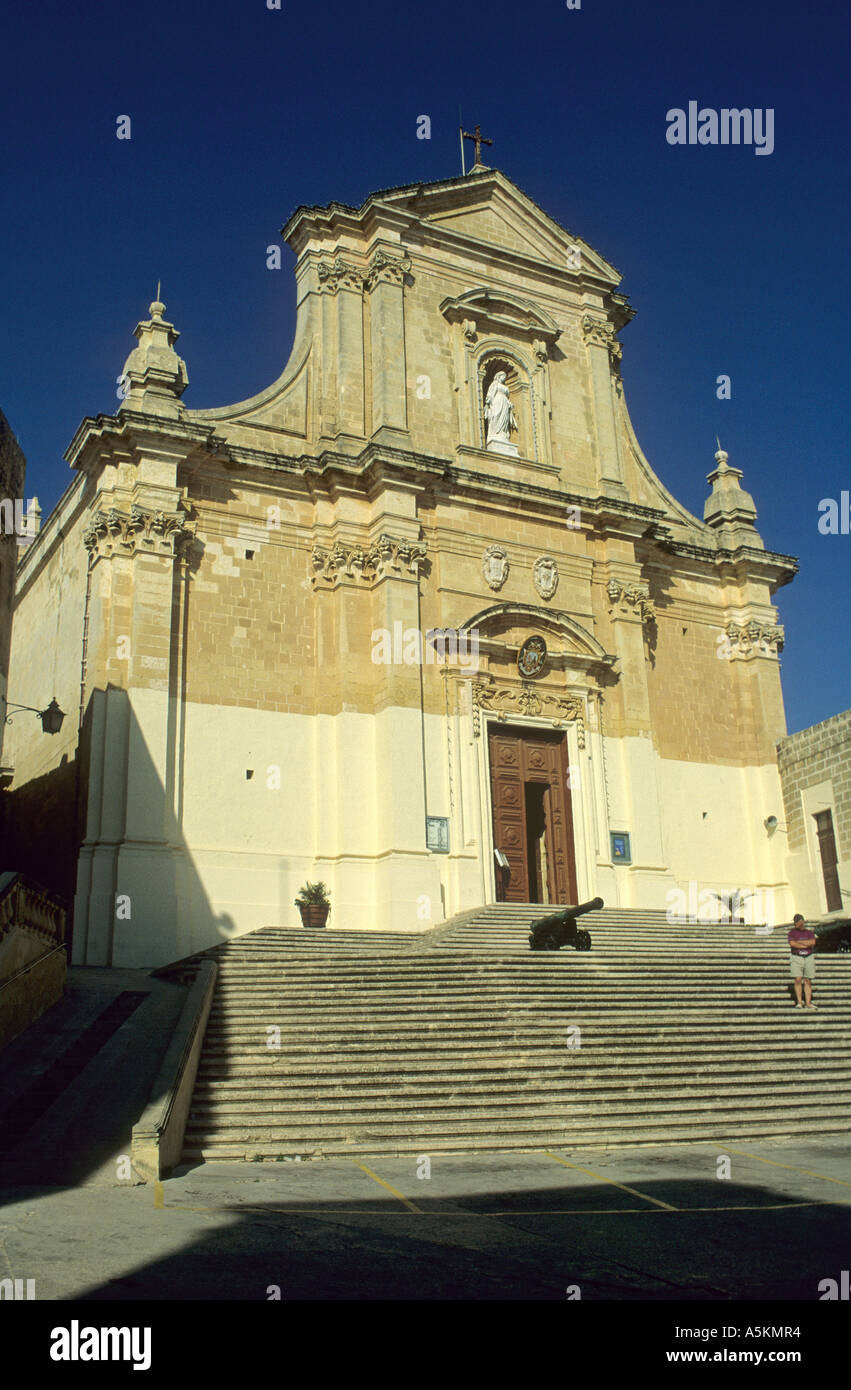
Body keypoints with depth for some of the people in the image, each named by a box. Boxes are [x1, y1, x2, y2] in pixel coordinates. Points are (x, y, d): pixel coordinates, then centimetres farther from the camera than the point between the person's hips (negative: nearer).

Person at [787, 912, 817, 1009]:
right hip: (796, 958, -2)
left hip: (809, 958, 2)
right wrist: (806, 945, -11)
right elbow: (792, 944, -15)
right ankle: (799, 1003, -7)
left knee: (808, 981, 2)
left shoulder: (809, 932, 7)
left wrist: (799, 942, -11)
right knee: (798, 980, -10)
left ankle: (808, 1003, 3)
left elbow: (812, 942, -12)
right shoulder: (792, 933, 3)